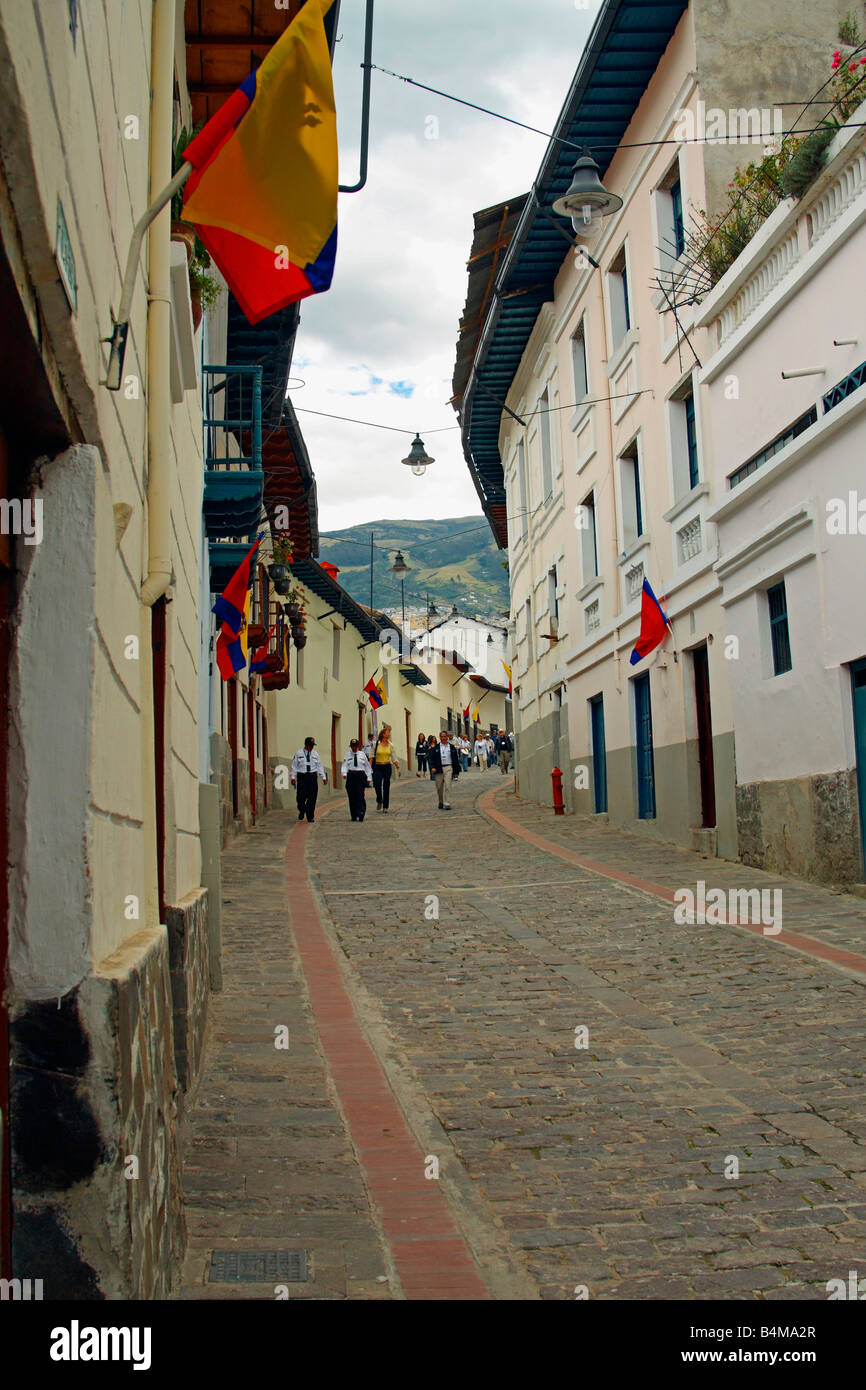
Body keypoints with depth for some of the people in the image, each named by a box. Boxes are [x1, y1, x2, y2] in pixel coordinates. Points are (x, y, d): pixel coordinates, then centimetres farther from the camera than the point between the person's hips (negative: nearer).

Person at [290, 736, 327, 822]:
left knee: (312, 798, -1)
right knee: (301, 797, -5)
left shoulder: (315, 754, 10)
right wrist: (293, 777, -3)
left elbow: (319, 766, 11)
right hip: (302, 776, -2)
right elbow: (294, 766, 4)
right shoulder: (299, 753, 3)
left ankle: (310, 816, 7)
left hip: (312, 776, 2)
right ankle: (301, 811, 24)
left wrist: (324, 777, 5)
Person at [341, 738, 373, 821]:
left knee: (360, 795, -13)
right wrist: (344, 774, -21)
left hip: (361, 776, -1)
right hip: (351, 776, 1)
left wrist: (369, 778, 8)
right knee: (352, 796, 1)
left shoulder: (362, 754, 9)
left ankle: (361, 814, -16)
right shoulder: (348, 755, 8)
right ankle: (353, 816, 8)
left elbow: (367, 766, 12)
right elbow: (345, 765, -1)